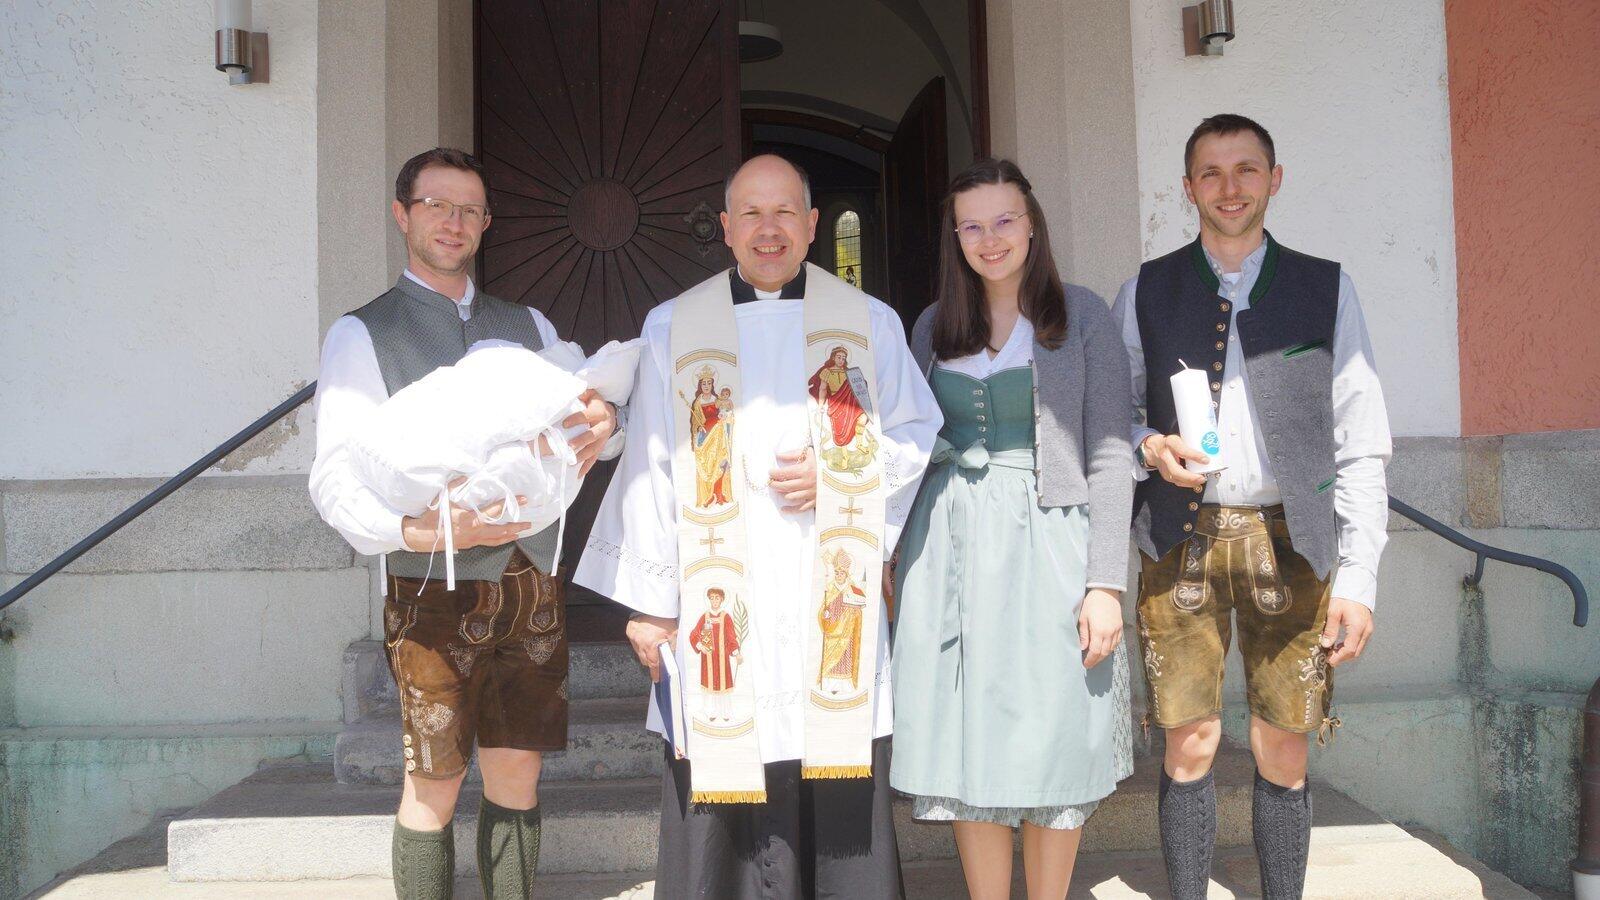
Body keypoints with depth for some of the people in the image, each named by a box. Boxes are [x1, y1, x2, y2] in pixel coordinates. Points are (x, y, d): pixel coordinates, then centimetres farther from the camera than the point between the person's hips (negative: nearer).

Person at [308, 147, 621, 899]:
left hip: (533, 578, 4)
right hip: (434, 584, -4)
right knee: (433, 790, 0)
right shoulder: (361, 335, 2)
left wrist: (602, 426, -13)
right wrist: (421, 531, -26)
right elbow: (336, 479, -7)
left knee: (517, 779, 10)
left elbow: (583, 426, 12)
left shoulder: (529, 325, 16)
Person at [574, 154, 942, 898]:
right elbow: (651, 468, 4)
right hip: (719, 595, 0)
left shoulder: (869, 324, 10)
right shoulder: (674, 327, 8)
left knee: (842, 809, 0)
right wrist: (648, 600, -1)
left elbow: (916, 435, 12)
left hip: (833, 596, 1)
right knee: (720, 803, 0)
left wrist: (840, 472, -7)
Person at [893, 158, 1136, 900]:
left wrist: (1106, 582, -11)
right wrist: (899, 561, 8)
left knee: (1054, 751, 4)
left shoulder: (1080, 315, 1)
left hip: (1047, 541, -3)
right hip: (952, 547, 3)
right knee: (969, 753, 5)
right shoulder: (934, 326, 11)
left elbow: (1108, 455, -4)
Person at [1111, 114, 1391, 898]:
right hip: (1180, 539, 0)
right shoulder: (1145, 291, 8)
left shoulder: (1326, 289, 6)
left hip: (1290, 542, 0)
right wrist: (1148, 446, -11)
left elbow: (1359, 443, 2)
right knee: (1190, 746, 2)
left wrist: (1358, 576, -4)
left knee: (1283, 754, 5)